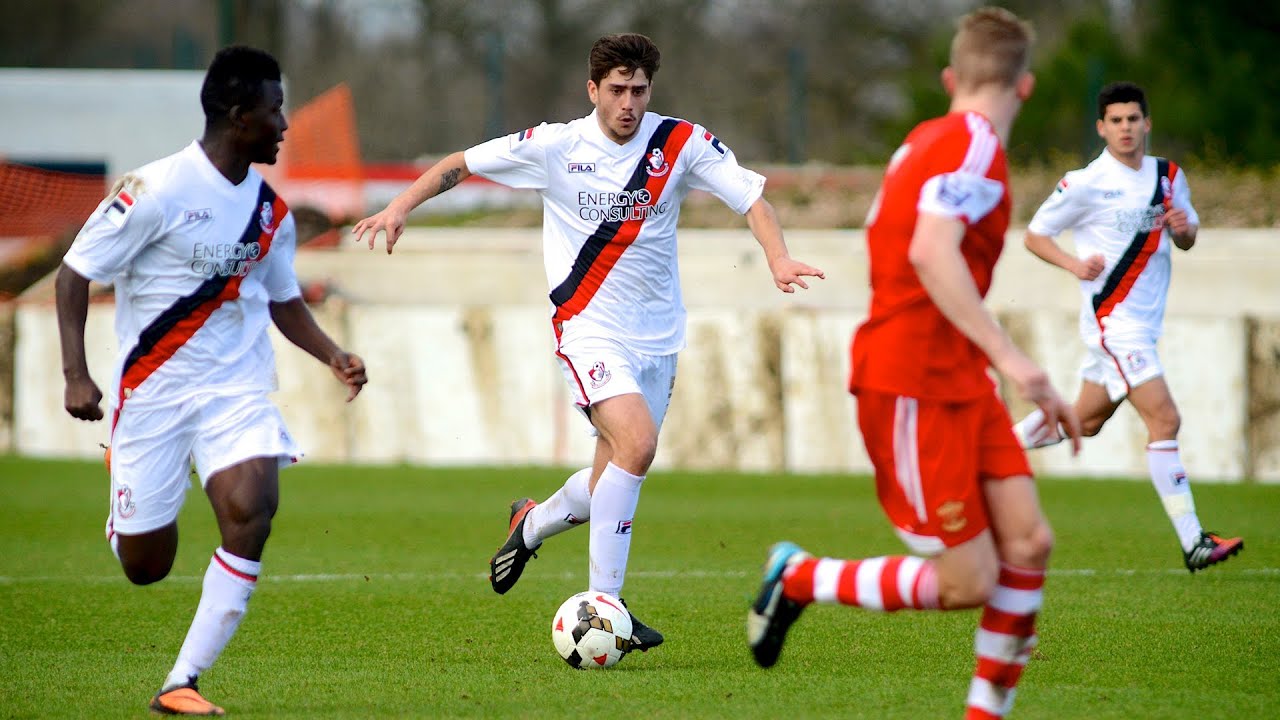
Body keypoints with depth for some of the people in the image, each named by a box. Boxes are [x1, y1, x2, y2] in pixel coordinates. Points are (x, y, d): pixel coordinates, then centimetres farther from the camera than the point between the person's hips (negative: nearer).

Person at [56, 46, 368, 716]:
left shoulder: (271, 210, 5)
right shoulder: (156, 192, -14)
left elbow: (282, 299, 20)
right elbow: (75, 271, -9)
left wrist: (333, 356, 3)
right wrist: (76, 373, -18)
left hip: (237, 388, 4)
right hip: (152, 390, -4)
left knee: (251, 509, -24)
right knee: (145, 566, 1)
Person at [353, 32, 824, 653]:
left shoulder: (680, 144, -2)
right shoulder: (555, 147, -6)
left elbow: (750, 195, -6)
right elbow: (461, 164, 4)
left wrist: (777, 257, -24)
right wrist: (402, 205, -8)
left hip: (658, 338, 4)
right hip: (589, 328, -4)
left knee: (612, 485, 8)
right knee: (637, 442, -26)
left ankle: (530, 524, 42)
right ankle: (604, 601, -18)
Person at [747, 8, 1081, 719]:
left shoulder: (925, 141, 15)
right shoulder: (973, 145, -14)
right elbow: (931, 253, -30)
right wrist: (1007, 355, -33)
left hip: (958, 380, 9)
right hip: (913, 386, -9)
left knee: (1028, 541, -1)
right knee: (967, 583, -7)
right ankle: (797, 578, 10)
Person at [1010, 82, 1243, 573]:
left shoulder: (1169, 176, 8)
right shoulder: (1085, 183, -10)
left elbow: (1186, 241, 17)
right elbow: (1035, 235, -2)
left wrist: (1184, 228, -8)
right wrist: (1075, 265, -20)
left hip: (1144, 322, 8)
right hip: (1112, 320, -8)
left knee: (1086, 422, 18)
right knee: (1165, 421, -16)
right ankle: (1193, 543, -17)